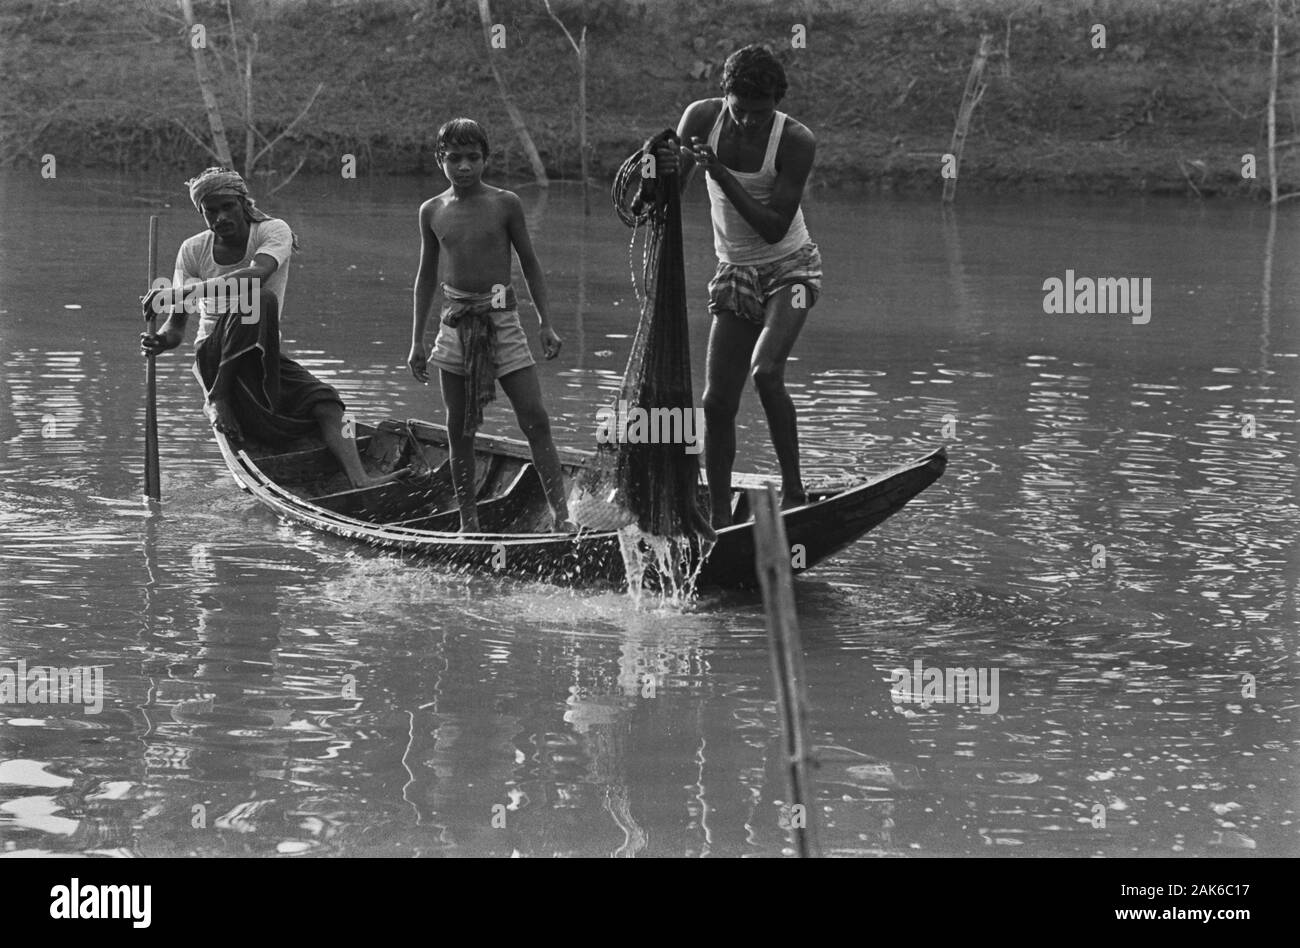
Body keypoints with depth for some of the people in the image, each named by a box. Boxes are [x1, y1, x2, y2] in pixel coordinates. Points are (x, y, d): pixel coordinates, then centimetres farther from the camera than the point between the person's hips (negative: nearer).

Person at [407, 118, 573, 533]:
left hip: (501, 320, -2)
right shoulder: (432, 211, 6)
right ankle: (468, 523, 11)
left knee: (535, 419, -10)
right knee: (458, 430, 4)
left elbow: (530, 264, 7)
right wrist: (416, 342, 14)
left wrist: (546, 324, 2)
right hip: (455, 324, 2)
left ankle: (561, 513, -12)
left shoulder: (505, 204, -1)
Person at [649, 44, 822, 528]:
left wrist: (721, 173, -32)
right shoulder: (702, 119, -9)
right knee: (717, 401, -3)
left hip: (790, 266, -4)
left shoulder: (796, 142, -21)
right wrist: (659, 174, -29)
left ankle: (794, 490, -17)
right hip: (735, 271, 4)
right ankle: (720, 519, 3)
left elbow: (774, 227, -25)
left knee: (765, 371, -27)